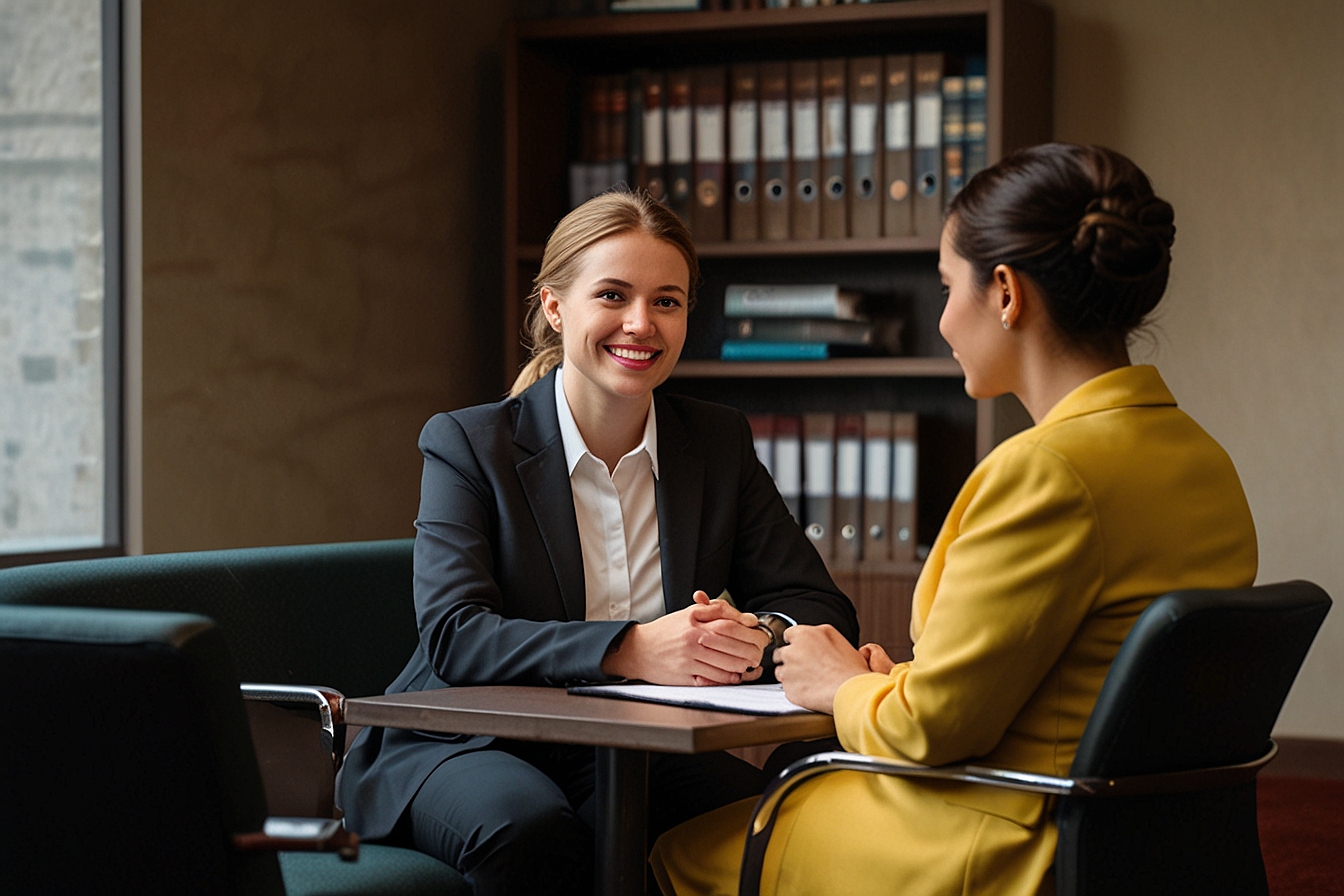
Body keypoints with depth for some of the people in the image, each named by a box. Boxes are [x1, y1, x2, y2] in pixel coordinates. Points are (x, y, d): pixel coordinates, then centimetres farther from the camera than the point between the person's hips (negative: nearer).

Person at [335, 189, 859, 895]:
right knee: (529, 827, -37)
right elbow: (453, 635, -18)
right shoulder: (466, 445, -5)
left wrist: (759, 636, -23)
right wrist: (629, 650, -34)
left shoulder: (720, 442, 8)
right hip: (470, 748, -3)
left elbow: (823, 610, 3)